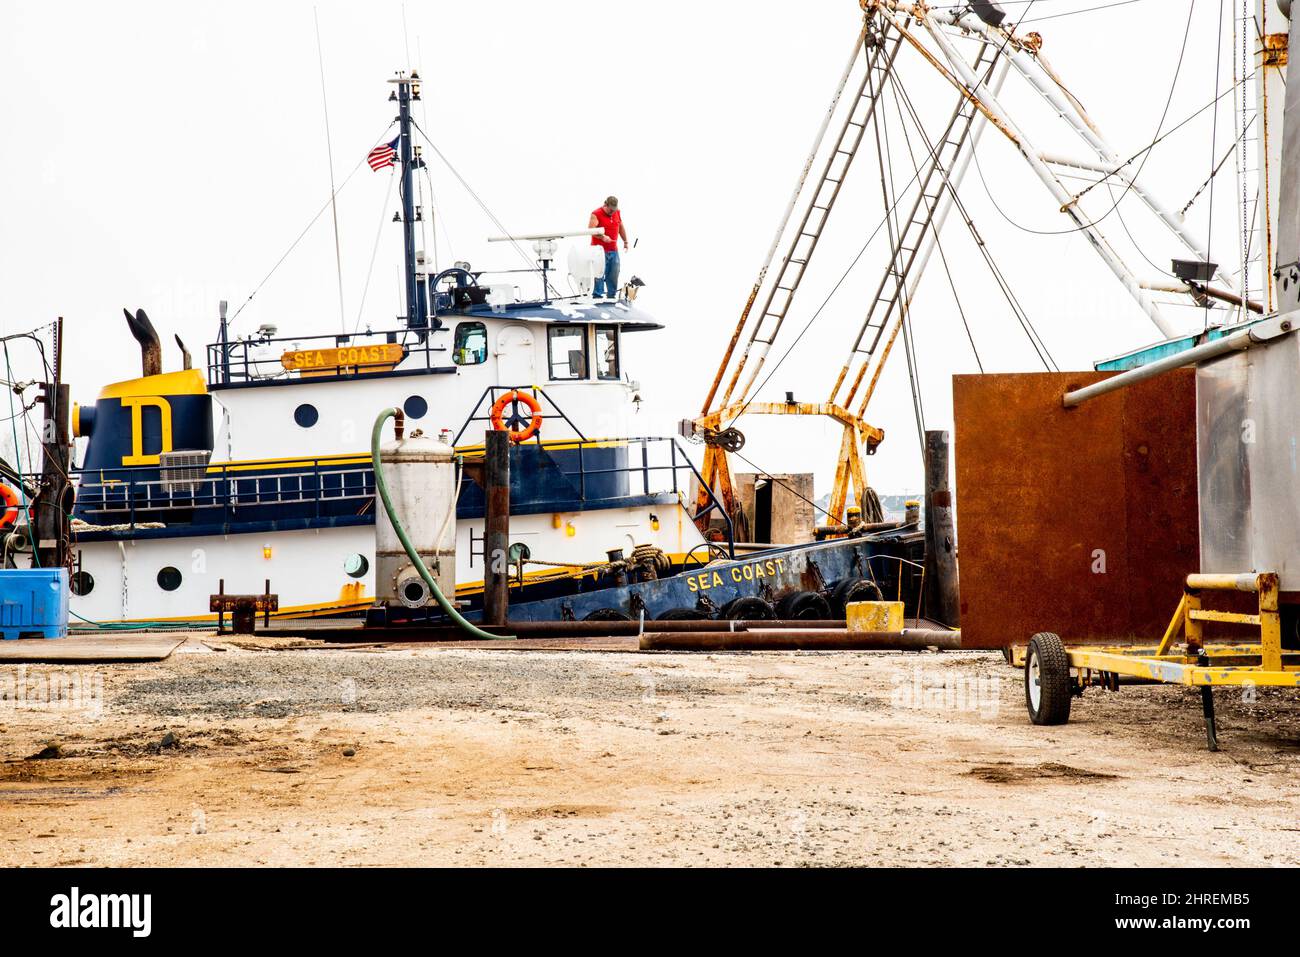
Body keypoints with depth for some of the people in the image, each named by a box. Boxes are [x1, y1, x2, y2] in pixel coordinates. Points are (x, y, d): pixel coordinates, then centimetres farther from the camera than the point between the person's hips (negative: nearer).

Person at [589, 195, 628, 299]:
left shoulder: (617, 213, 11)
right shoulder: (596, 214, -10)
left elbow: (621, 228, 23)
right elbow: (591, 230, -20)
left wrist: (625, 241, 22)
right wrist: (602, 237, -33)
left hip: (613, 250, 6)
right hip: (600, 250, -6)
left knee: (613, 275, 7)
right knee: (599, 274, -8)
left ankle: (611, 296, 14)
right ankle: (597, 296, -4)